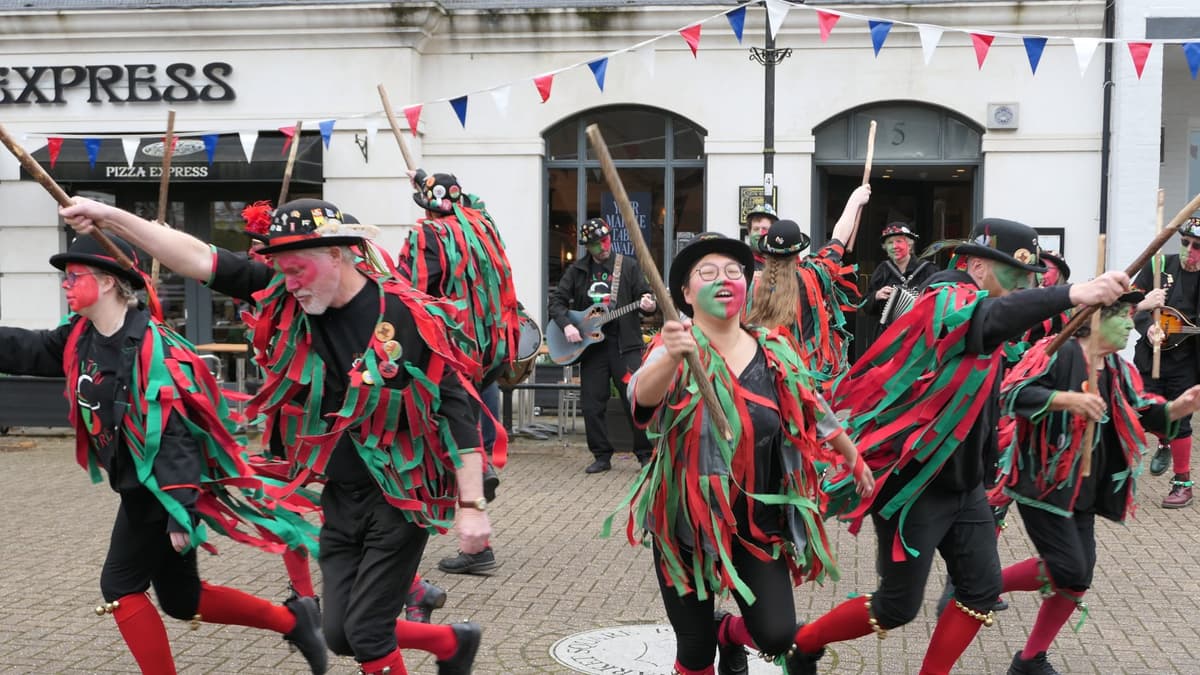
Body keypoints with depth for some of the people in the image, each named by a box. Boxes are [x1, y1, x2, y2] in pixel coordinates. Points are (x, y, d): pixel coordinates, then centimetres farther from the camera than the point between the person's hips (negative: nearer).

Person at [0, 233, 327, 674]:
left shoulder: (151, 347, -22)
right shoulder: (81, 338, 3)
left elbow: (175, 434, -25)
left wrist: (180, 511, -28)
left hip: (162, 489, -9)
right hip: (140, 486, 9)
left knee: (121, 585, -2)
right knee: (182, 600, 13)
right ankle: (292, 620, 23)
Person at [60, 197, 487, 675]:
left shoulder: (409, 316, -17)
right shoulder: (285, 300, -4)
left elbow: (456, 410, -15)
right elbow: (201, 260, -6)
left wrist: (471, 505, -17)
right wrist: (111, 217, -11)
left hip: (400, 498, -6)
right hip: (340, 497, 6)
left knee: (366, 635, -4)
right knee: (340, 634, 11)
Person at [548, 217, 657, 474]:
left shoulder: (629, 265, 5)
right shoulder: (577, 270, 8)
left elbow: (644, 296, 4)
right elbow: (557, 300, 7)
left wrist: (648, 305, -19)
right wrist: (566, 325, -9)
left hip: (624, 343, -2)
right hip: (590, 344, 2)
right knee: (592, 404, 2)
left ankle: (646, 455, 6)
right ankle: (602, 456, 15)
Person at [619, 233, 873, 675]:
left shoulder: (774, 351, -1)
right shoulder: (678, 351, -14)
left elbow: (816, 412, 16)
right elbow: (643, 395, -37)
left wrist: (855, 460, 26)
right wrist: (671, 358, -57)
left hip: (760, 523, 3)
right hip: (688, 523, -3)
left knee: (776, 636, -5)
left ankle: (729, 632, 30)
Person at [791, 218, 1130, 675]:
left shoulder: (987, 306, 9)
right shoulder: (944, 302, -21)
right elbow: (991, 317, -43)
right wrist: (1072, 294, -55)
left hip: (962, 484, 9)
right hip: (912, 486, -9)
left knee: (983, 590, 6)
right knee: (897, 607, 1)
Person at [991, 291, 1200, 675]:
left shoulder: (1119, 370, 10)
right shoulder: (1057, 352, -14)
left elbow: (1143, 411, 9)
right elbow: (1012, 393, -24)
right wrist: (1068, 399, -36)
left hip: (1083, 491, 8)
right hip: (1041, 482, -8)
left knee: (1077, 578, 5)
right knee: (1069, 569, -14)